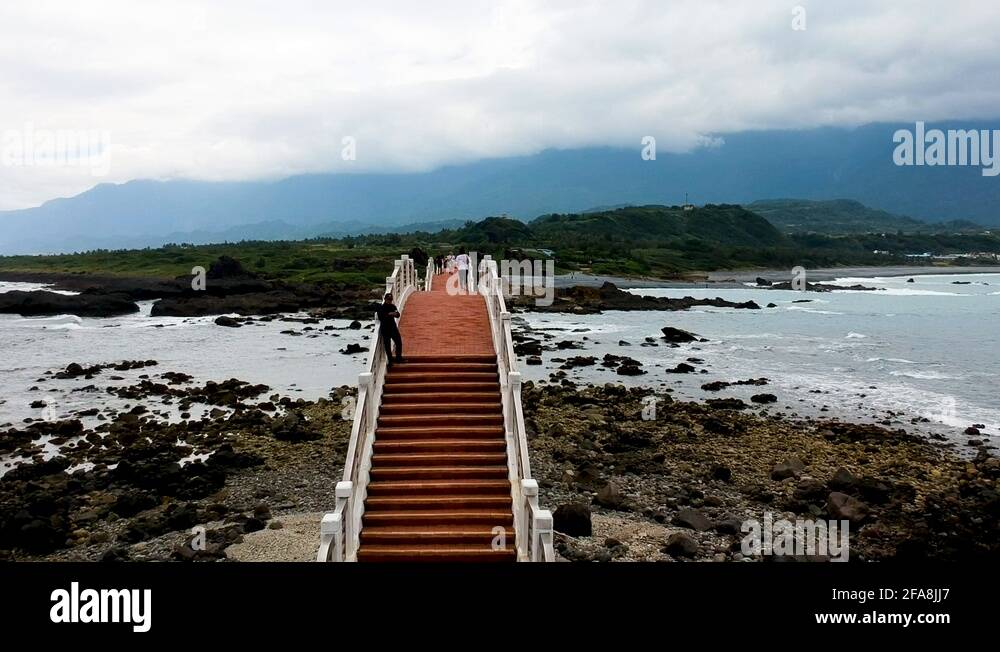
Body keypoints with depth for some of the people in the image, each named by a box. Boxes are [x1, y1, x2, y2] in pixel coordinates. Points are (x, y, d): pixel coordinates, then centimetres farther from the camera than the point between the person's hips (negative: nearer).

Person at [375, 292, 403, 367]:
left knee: (399, 342, 4)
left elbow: (398, 315, 0)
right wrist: (388, 314, -25)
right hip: (385, 329, -4)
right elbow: (380, 317, -16)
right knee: (387, 345, 1)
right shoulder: (380, 307, -6)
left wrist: (395, 313, -23)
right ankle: (390, 361, 12)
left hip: (393, 327, 4)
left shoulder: (393, 306, 7)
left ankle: (399, 358, 22)